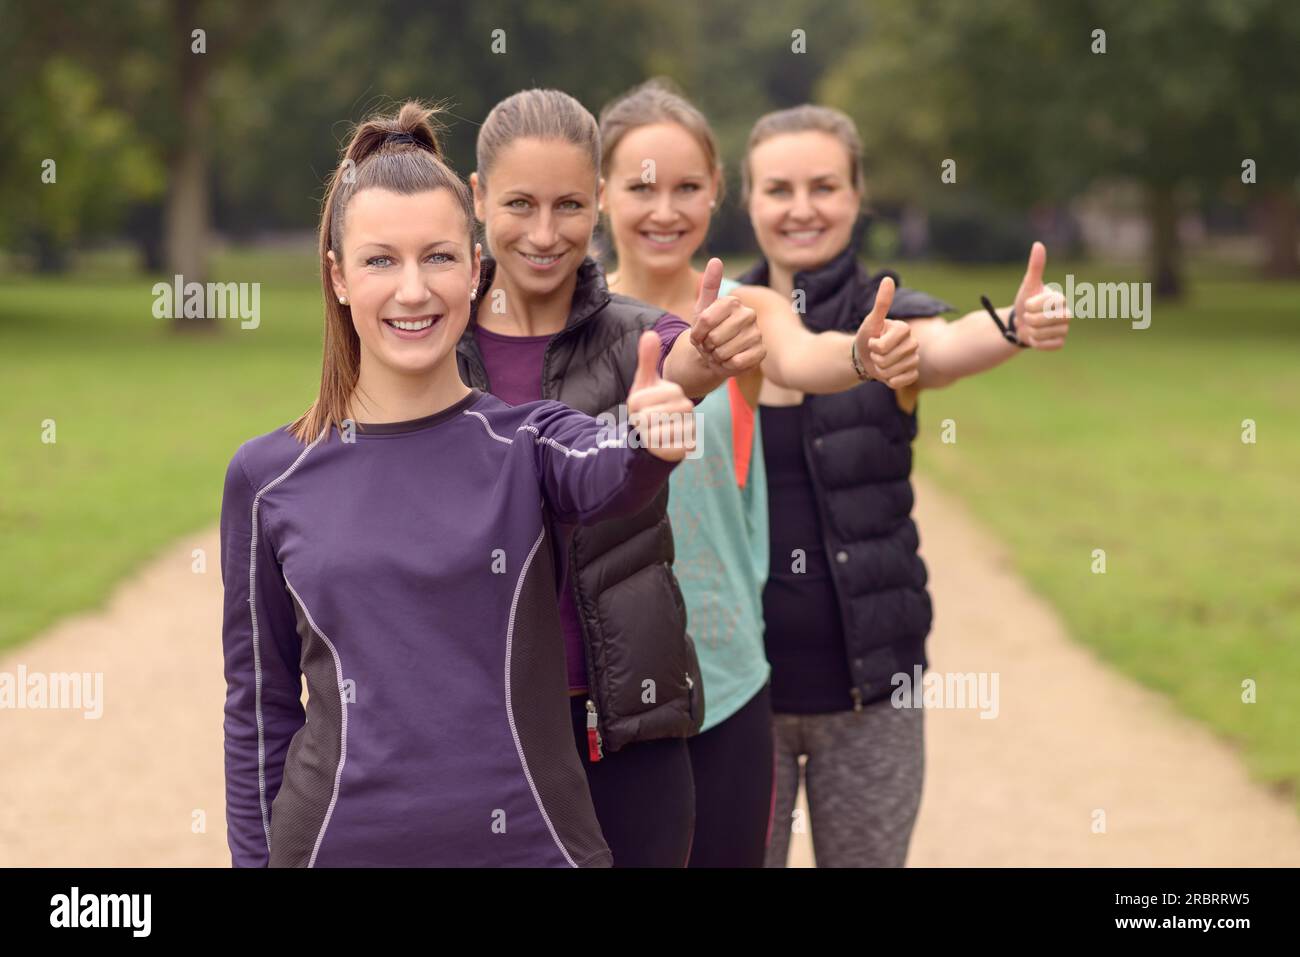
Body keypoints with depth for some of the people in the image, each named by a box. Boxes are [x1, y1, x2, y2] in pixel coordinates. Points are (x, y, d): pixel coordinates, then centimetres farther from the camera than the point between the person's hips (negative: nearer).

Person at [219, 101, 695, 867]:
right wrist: (254, 856, 5)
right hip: (337, 840, 1)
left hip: (533, 837, -1)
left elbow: (605, 479, -25)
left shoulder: (530, 441, -1)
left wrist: (651, 443, -46)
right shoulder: (268, 478, 1)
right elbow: (259, 707, 8)